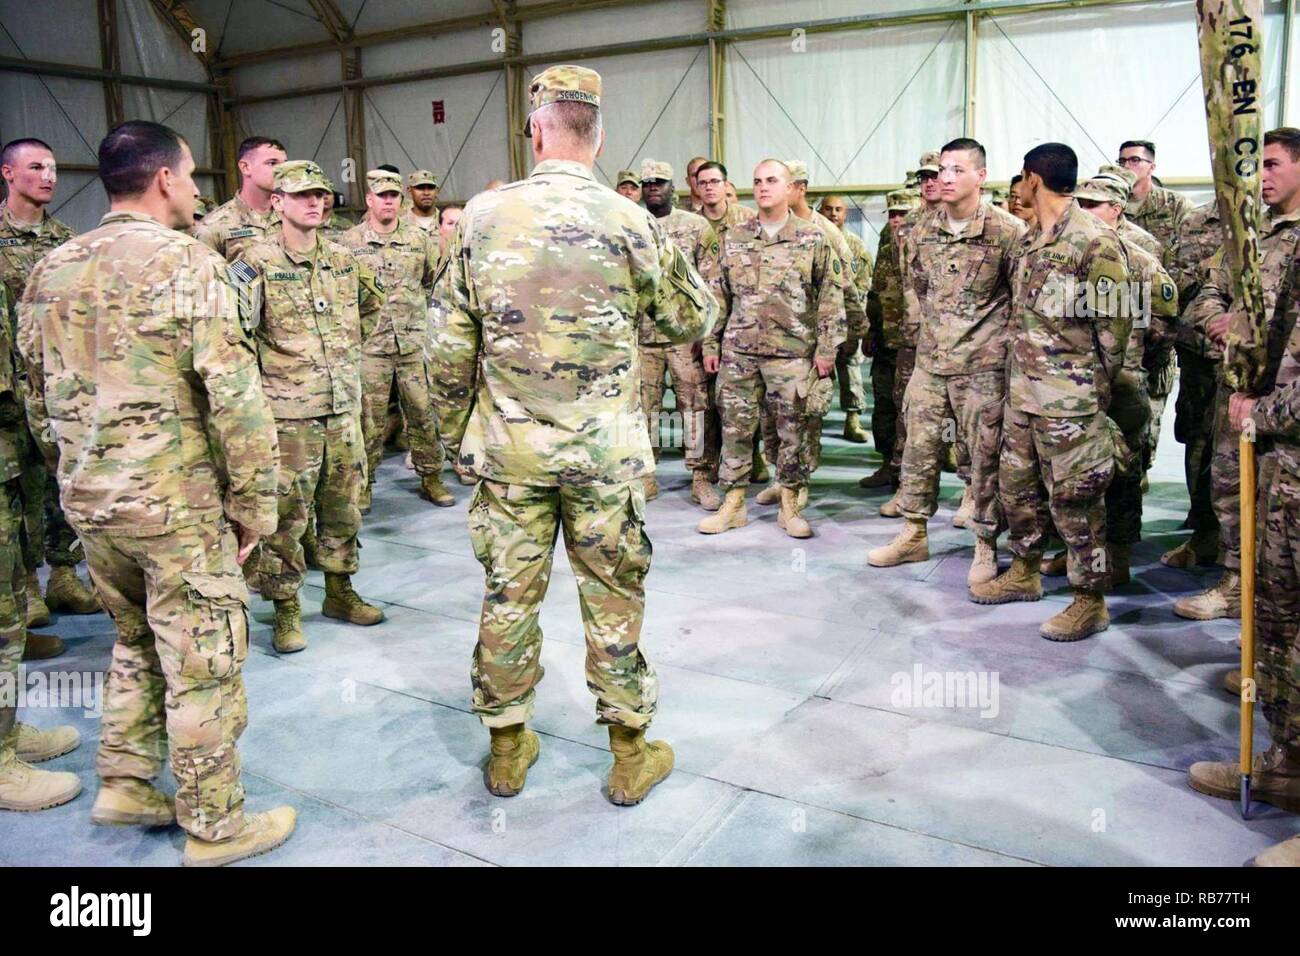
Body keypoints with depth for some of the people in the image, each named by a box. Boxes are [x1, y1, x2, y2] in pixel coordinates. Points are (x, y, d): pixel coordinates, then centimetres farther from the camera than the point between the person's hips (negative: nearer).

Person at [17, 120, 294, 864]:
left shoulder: (50, 270, 9)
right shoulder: (187, 261, -13)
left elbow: (37, 395, 15)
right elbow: (235, 396, -19)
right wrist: (255, 501, -11)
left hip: (88, 499, 7)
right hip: (177, 501, -7)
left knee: (138, 642, 25)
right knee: (203, 664, 5)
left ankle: (126, 785, 34)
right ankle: (216, 828, 18)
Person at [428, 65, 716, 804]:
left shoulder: (483, 217, -2)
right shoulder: (629, 222, -7)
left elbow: (449, 343, 0)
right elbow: (695, 320, 4)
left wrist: (456, 430, 13)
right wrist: (672, 257, 22)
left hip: (508, 448, 2)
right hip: (605, 452, -1)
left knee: (509, 596, 13)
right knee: (614, 600, 10)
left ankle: (508, 749, 28)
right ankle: (631, 754, 23)